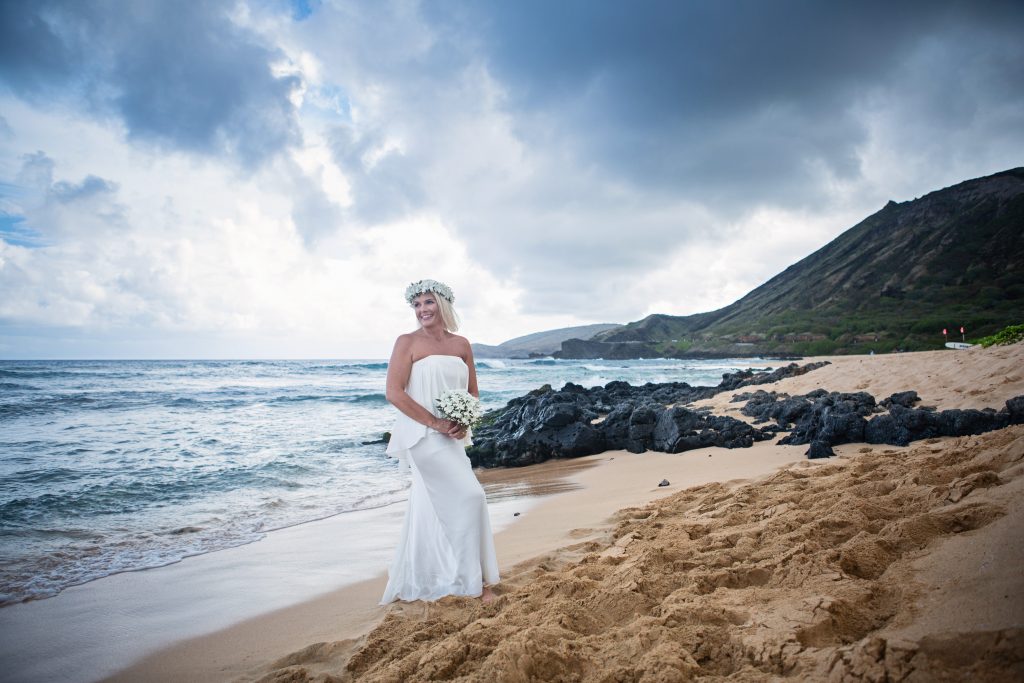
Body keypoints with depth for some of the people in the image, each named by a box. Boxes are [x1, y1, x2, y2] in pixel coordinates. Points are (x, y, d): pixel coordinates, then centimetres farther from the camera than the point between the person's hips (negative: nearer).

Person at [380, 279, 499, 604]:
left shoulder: (461, 344, 8)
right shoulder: (408, 342, -6)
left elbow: (473, 391, 13)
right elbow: (394, 393, -13)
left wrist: (464, 423, -7)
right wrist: (437, 423, -18)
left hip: (451, 439, 6)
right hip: (422, 436, -6)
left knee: (425, 511, 12)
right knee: (469, 496, -11)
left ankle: (404, 585, 28)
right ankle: (476, 579, 5)